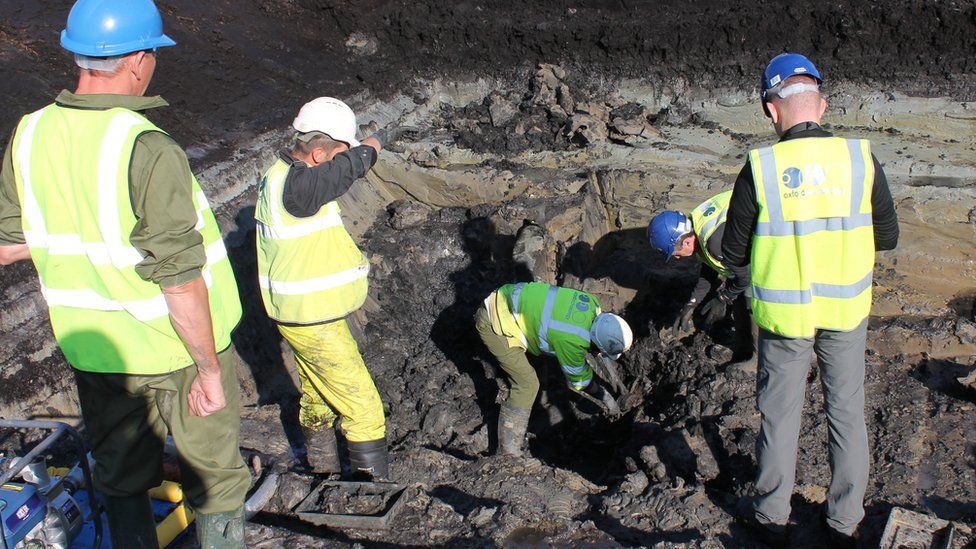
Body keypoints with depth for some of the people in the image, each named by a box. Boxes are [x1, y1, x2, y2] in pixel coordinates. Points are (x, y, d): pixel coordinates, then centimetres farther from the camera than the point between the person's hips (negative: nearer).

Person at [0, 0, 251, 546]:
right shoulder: (148, 149, -26)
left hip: (92, 346, 6)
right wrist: (209, 368, -16)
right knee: (214, 478, 15)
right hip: (178, 345, -5)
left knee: (121, 478, 23)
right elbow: (178, 276, -25)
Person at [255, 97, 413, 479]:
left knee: (318, 400, 23)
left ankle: (323, 475, 39)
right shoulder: (296, 186, -27)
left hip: (301, 315, 10)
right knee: (363, 408, -2)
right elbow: (352, 165, -28)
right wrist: (382, 138, -9)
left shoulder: (282, 176, 5)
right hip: (314, 323, -10)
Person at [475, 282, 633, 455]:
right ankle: (508, 452, 2)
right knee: (527, 384, -7)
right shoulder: (573, 342, -25)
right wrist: (599, 392, 12)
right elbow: (579, 377, -5)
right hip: (494, 323, -9)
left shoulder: (591, 303, -5)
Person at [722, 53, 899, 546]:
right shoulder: (860, 159, -9)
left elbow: (734, 254, -9)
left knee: (780, 412, 14)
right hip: (846, 309, 2)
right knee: (846, 411, 18)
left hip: (784, 312, -2)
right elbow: (888, 235, 1)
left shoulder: (759, 168, -15)